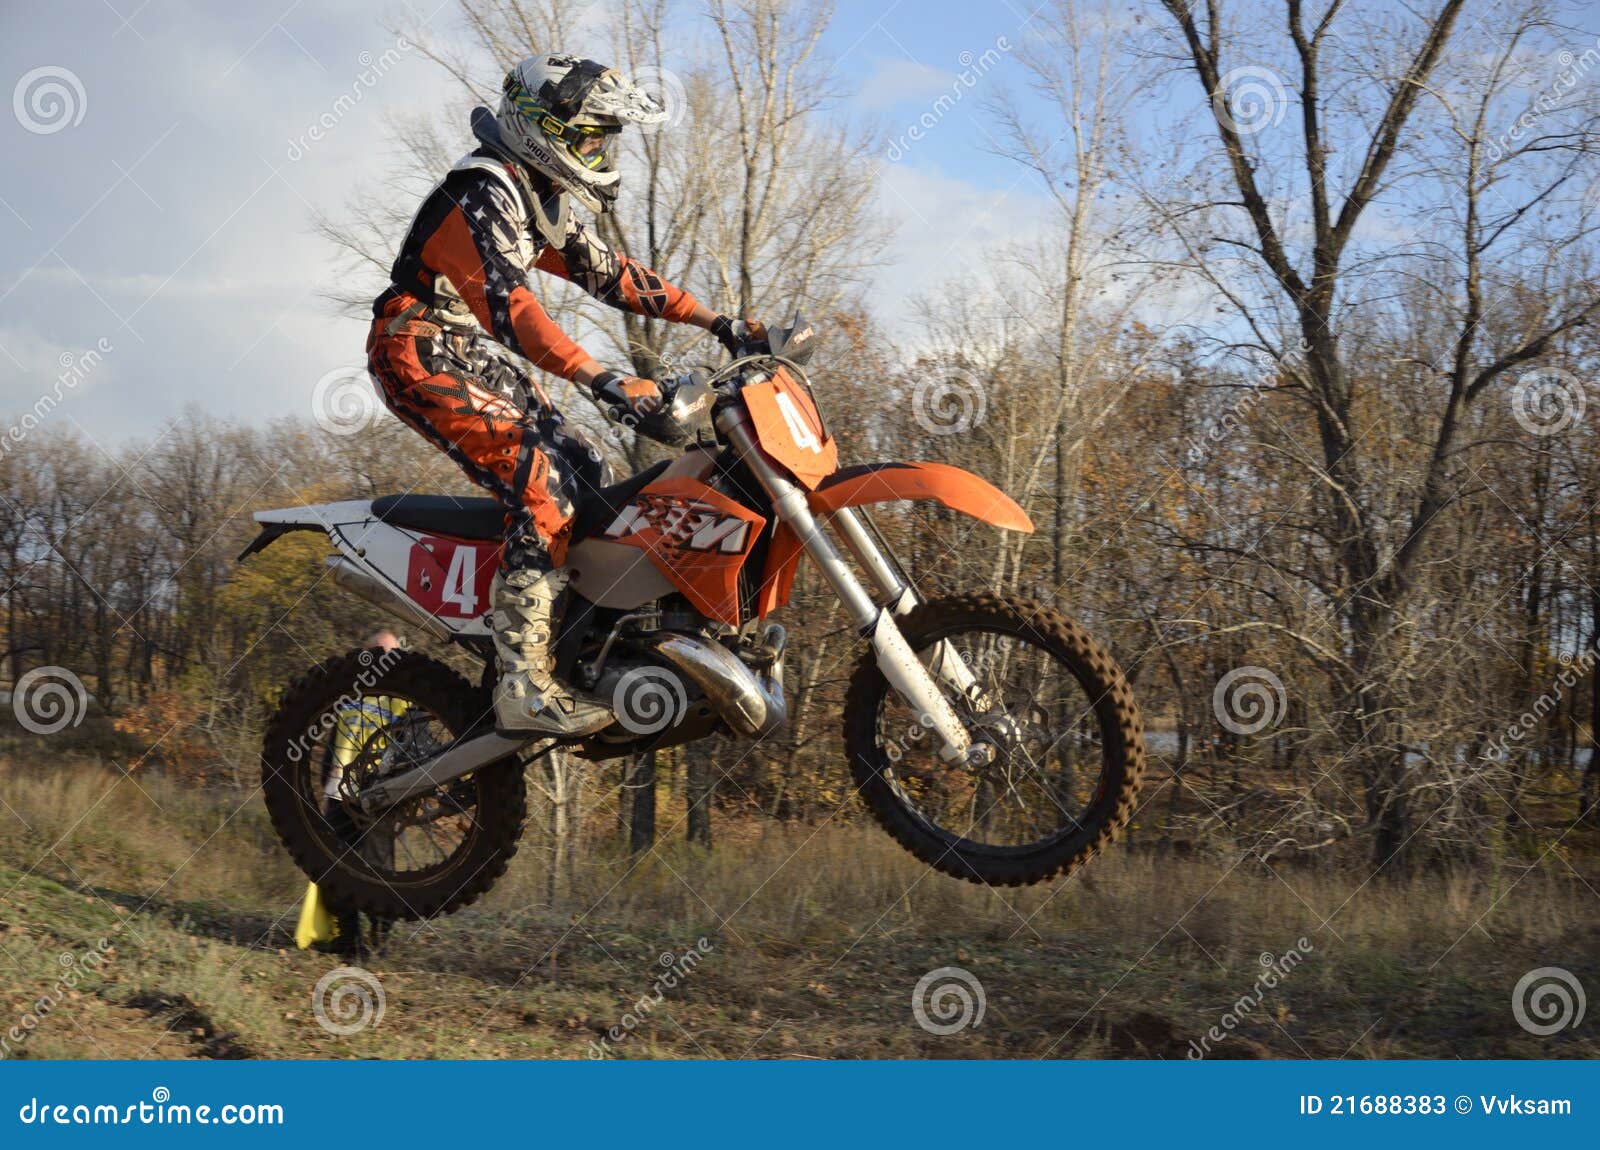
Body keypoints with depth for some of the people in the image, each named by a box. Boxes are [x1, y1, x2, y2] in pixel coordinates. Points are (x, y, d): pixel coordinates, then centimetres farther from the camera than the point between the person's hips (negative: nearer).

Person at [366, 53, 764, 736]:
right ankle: (524, 688, -26)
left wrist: (718, 324, 12)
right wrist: (604, 382, -41)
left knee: (586, 478, 7)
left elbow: (608, 272, 18)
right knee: (542, 486, -22)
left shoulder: (543, 198, 12)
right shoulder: (485, 193, -19)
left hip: (480, 357, 10)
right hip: (424, 354, -10)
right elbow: (506, 303, -32)